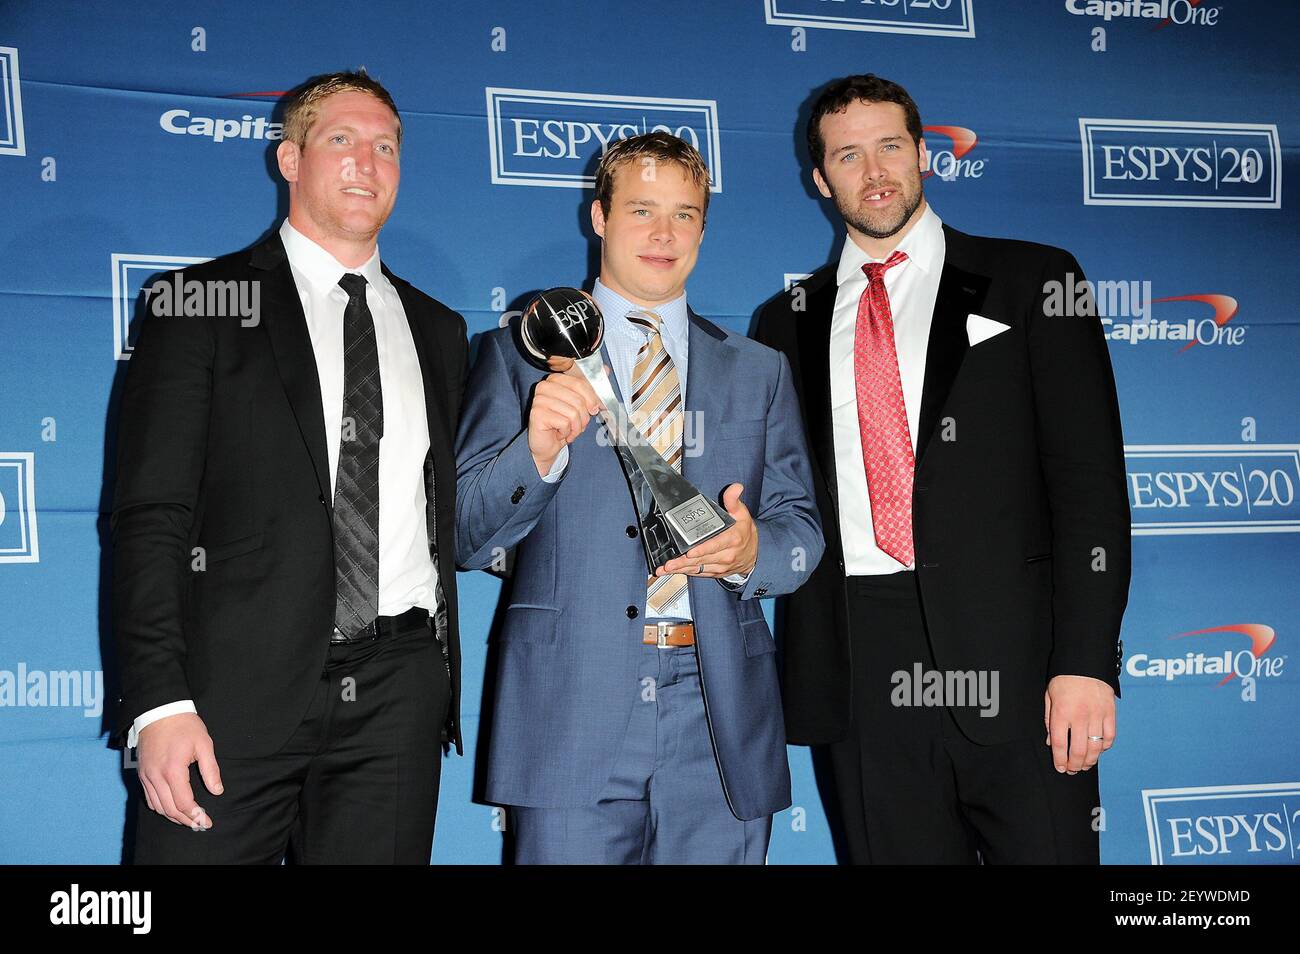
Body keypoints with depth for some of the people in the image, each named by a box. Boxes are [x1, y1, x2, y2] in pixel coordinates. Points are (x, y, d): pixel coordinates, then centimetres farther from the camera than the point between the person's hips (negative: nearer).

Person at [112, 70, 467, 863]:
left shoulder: (439, 331, 17)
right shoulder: (202, 303, 3)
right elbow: (150, 516, -4)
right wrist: (159, 701, -12)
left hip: (398, 692, 4)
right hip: (238, 681, -3)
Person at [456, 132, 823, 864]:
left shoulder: (759, 371, 16)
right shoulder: (522, 354, 8)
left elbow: (802, 531, 12)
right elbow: (467, 537, 1)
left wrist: (752, 550, -11)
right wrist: (536, 452, -17)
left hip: (721, 719, 3)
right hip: (572, 712, -2)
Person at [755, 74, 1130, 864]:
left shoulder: (1031, 283, 6)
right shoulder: (790, 323, 15)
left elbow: (1090, 479, -2)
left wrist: (1085, 660, -10)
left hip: (1012, 650, -2)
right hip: (858, 672, 3)